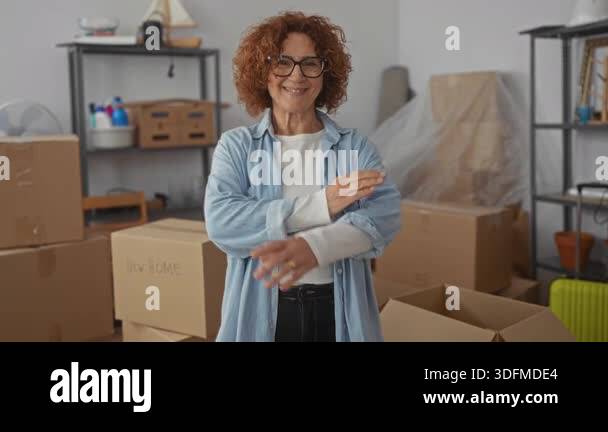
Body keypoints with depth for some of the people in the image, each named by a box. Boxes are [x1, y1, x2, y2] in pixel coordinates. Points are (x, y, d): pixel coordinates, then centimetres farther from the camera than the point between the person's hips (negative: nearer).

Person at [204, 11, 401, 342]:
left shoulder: (355, 146, 2)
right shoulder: (236, 146, 0)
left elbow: (386, 214, -13)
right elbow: (220, 222, -15)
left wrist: (313, 247, -29)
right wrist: (320, 206, -21)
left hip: (340, 311, 1)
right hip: (261, 312, -1)